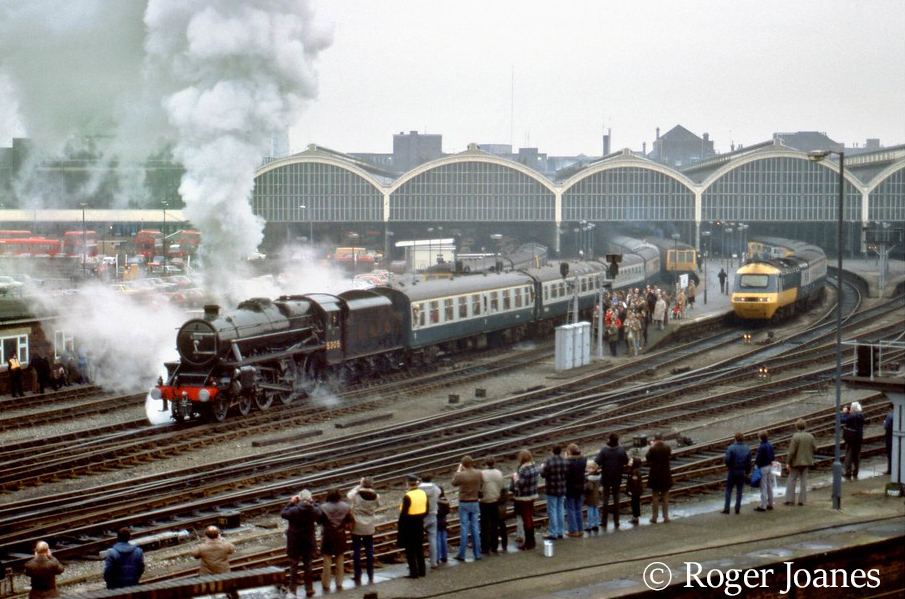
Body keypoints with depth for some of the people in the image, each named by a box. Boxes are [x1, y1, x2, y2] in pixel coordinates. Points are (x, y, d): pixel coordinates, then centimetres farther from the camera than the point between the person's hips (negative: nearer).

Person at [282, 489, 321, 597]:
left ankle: (293, 589, 16)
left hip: (294, 543, -2)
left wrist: (291, 502, -2)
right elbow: (319, 512, 7)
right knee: (308, 565, 15)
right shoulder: (314, 510, -16)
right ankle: (309, 588, 20)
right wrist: (313, 502, 9)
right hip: (308, 543, 2)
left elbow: (283, 514, -6)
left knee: (293, 565, 11)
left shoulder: (294, 510, -24)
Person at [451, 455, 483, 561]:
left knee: (464, 529, 2)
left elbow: (454, 483, 3)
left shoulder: (461, 475, -16)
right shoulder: (478, 474, -7)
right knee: (475, 528, 8)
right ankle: (477, 554, 11)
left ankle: (461, 555, 6)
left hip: (464, 504, -3)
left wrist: (458, 471, 14)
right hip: (475, 503, 3)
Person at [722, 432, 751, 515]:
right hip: (742, 472, 2)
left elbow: (726, 460, -21)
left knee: (729, 489, 7)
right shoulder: (747, 449, -2)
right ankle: (737, 509, 11)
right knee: (739, 490, 10)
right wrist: (747, 472, 10)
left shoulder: (731, 448, -13)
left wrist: (728, 465, 0)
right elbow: (749, 462, -1)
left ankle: (726, 508, 4)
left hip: (732, 471, -2)